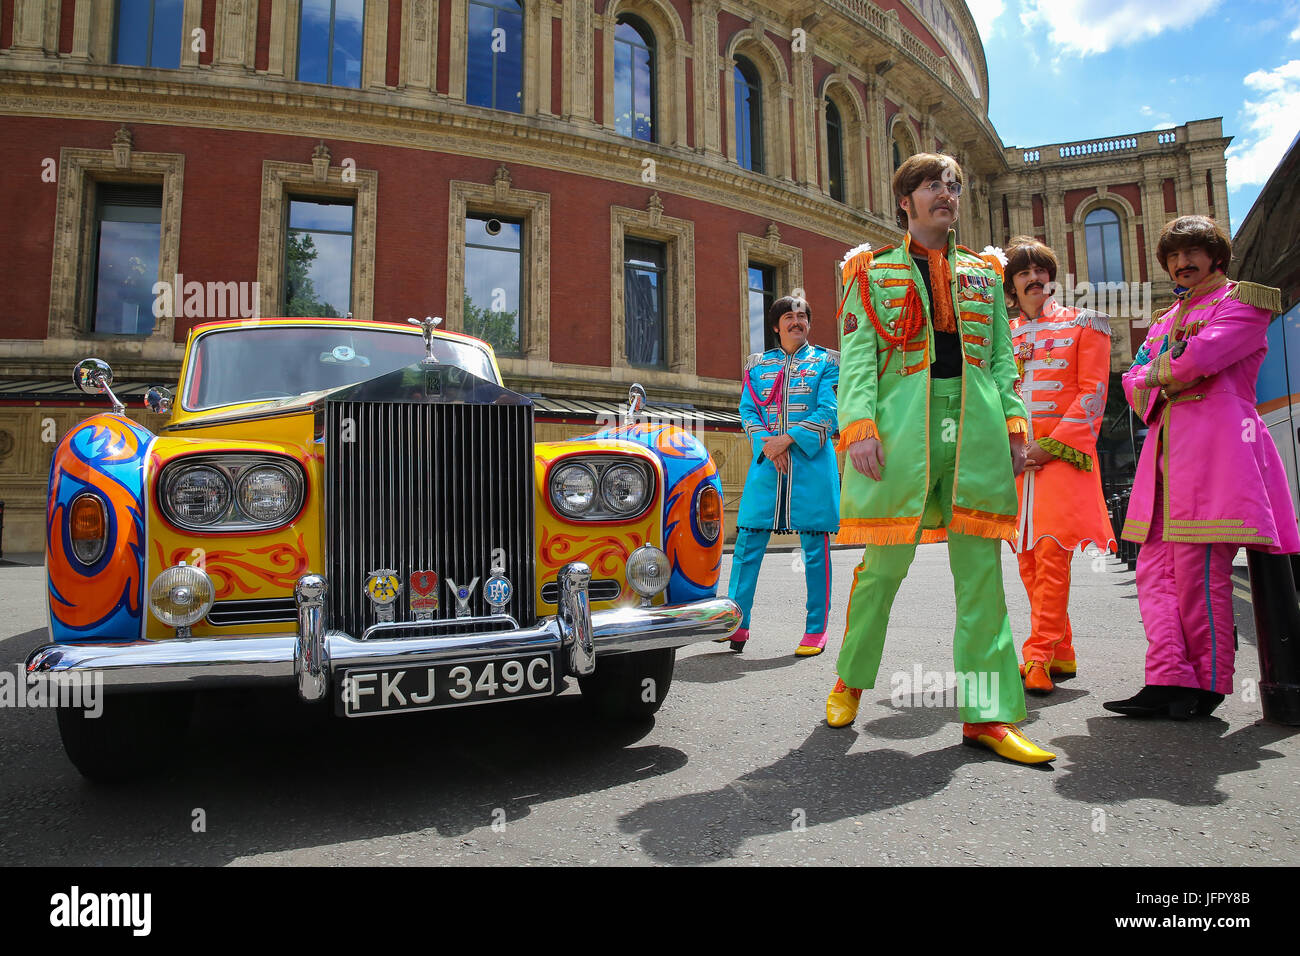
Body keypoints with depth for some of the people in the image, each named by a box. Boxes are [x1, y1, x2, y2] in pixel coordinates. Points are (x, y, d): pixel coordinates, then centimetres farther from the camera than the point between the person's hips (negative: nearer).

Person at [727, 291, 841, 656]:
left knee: (815, 546, 0)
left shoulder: (826, 361, 9)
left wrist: (787, 439, -14)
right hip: (766, 463, 2)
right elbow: (748, 410, 7)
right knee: (748, 542, -3)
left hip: (812, 462, -2)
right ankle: (736, 624, 5)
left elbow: (829, 411, -2)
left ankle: (816, 630, 9)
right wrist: (767, 445, -11)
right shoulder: (758, 363, 16)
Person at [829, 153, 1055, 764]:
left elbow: (1002, 357, 18)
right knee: (885, 563, 1)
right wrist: (859, 426, -13)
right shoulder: (872, 271, 11)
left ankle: (988, 715, 5)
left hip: (976, 427, 4)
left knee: (981, 570, 0)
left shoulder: (984, 271, 22)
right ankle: (850, 681, 21)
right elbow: (857, 357, 1)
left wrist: (1014, 424, 4)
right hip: (903, 426, -3)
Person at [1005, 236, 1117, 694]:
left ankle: (1039, 656, -11)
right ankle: (1061, 654, 15)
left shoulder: (1083, 324, 9)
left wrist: (1051, 445, -10)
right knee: (1028, 558, 4)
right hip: (1016, 459, 4)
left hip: (1062, 453, -4)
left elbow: (1092, 393, -1)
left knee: (1052, 552, -15)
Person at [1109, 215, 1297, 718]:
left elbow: (1202, 356, -11)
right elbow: (1135, 385, 17)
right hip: (1166, 447, 7)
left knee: (1199, 566, -10)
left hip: (1216, 444, -7)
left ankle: (1207, 683, 0)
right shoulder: (1166, 319, 29)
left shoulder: (1242, 301, 9)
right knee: (1155, 567, -4)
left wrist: (1159, 372, 7)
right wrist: (1173, 373, -2)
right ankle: (1170, 679, -5)